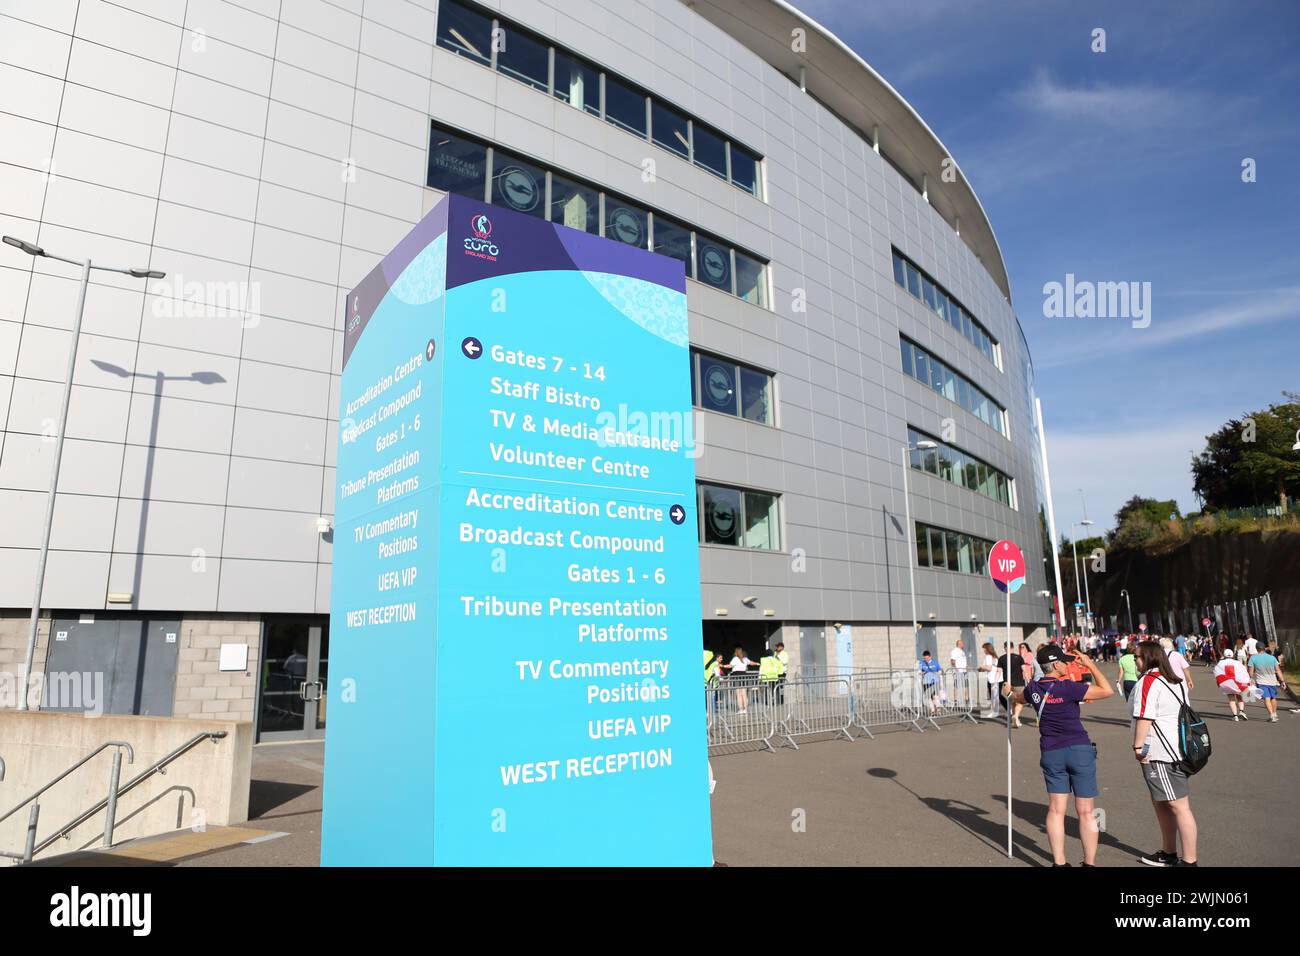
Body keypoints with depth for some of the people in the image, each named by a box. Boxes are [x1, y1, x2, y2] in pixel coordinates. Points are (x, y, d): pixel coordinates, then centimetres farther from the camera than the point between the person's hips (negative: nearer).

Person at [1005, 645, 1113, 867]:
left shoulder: (1032, 688, 3)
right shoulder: (1068, 688, -15)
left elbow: (1018, 698, 26)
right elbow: (1107, 691, -10)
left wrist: (1010, 690, 50)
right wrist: (1090, 664, 0)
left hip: (1051, 753, 5)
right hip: (1079, 749, -4)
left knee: (1056, 809, 9)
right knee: (1086, 812, 6)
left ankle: (1059, 862, 11)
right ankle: (1090, 862, 13)